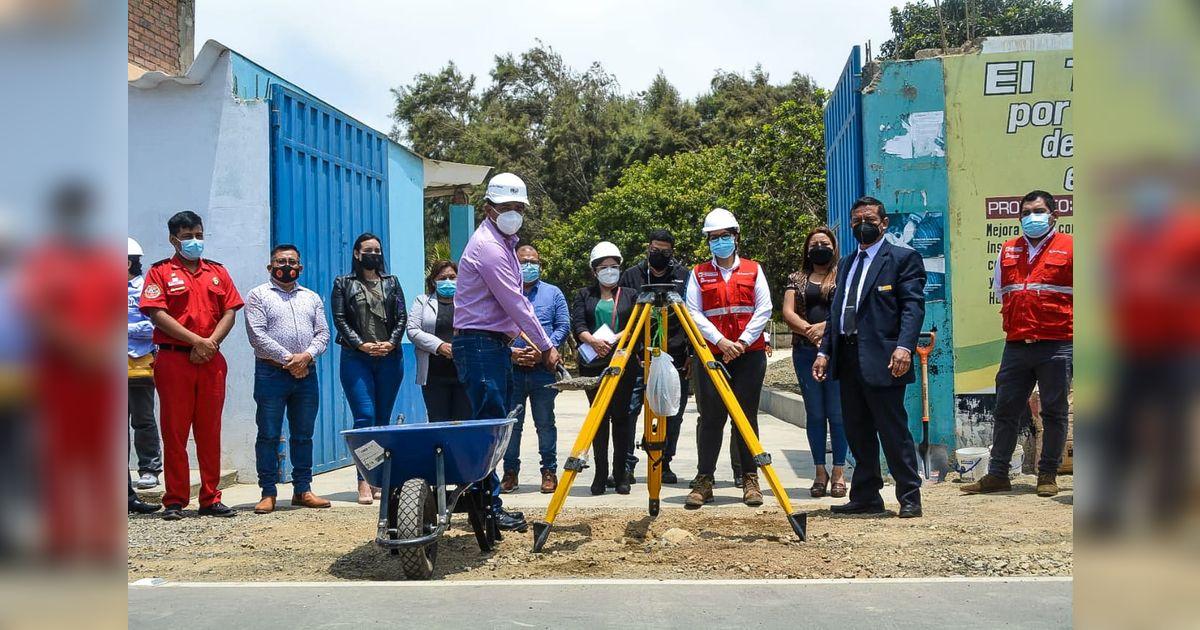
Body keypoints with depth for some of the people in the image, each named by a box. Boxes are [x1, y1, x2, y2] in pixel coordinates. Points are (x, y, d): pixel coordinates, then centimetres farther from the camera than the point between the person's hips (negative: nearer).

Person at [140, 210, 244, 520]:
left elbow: (230, 312, 9)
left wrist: (211, 343, -7)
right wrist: (196, 340, -13)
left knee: (210, 432, 5)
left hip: (211, 360, 3)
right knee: (174, 432, -1)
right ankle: (175, 501, 5)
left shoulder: (217, 272, 16)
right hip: (173, 359, -3)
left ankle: (210, 499, 11)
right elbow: (158, 314, -7)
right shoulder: (161, 271, 5)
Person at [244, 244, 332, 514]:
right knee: (268, 436, -1)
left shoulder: (312, 297, 16)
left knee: (303, 435, 8)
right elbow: (257, 335, -9)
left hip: (306, 374, 4)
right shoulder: (258, 295, 2)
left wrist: (306, 355, -10)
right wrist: (287, 359, -13)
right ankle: (268, 493, 5)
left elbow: (323, 333, 9)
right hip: (271, 373, -4)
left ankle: (302, 490, 16)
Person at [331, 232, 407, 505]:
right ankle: (364, 481, -15)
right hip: (356, 358, -3)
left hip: (389, 358, 3)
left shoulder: (391, 282, 16)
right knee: (365, 416, -13)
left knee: (383, 419, 4)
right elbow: (340, 319, 1)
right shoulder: (343, 283, 9)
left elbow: (402, 317, 9)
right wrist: (361, 344, -12)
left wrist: (391, 343, -8)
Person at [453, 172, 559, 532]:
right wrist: (546, 347, -11)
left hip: (496, 343, 10)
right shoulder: (487, 245, -14)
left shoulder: (504, 244, 18)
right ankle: (488, 507, -5)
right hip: (479, 344, -10)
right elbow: (515, 303, -16)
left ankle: (486, 503, 15)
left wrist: (532, 343, 11)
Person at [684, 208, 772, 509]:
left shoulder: (753, 270, 9)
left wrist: (742, 342, -10)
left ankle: (750, 480, 9)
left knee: (747, 416, 3)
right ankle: (704, 481, 3)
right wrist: (720, 341, -11)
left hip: (750, 353, 0)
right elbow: (693, 313, 1)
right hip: (712, 354, 0)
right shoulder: (699, 274, 9)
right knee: (711, 417, -1)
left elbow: (764, 310, 2)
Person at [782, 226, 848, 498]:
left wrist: (825, 326, -18)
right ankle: (820, 471, 12)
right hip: (805, 351, 3)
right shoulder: (796, 280, 15)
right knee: (814, 413, 5)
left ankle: (839, 472, 5)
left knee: (837, 413, -3)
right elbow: (788, 313, 4)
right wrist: (808, 329, -14)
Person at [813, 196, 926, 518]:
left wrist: (904, 347, -23)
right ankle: (866, 497, 20)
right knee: (857, 433, 11)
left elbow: (913, 306, -10)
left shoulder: (903, 258, 1)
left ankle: (909, 499, 7)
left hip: (881, 359, -7)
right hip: (848, 359, 7)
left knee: (893, 431, -4)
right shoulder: (847, 265, 22)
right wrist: (824, 351, 12)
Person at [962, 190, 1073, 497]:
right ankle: (997, 474, 12)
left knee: (1054, 412, 4)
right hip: (1016, 344, 4)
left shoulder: (1068, 248, 0)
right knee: (1005, 409, 5)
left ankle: (1048, 475, 13)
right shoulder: (1008, 251, 13)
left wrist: (1056, 319, 3)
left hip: (1056, 344, -4)